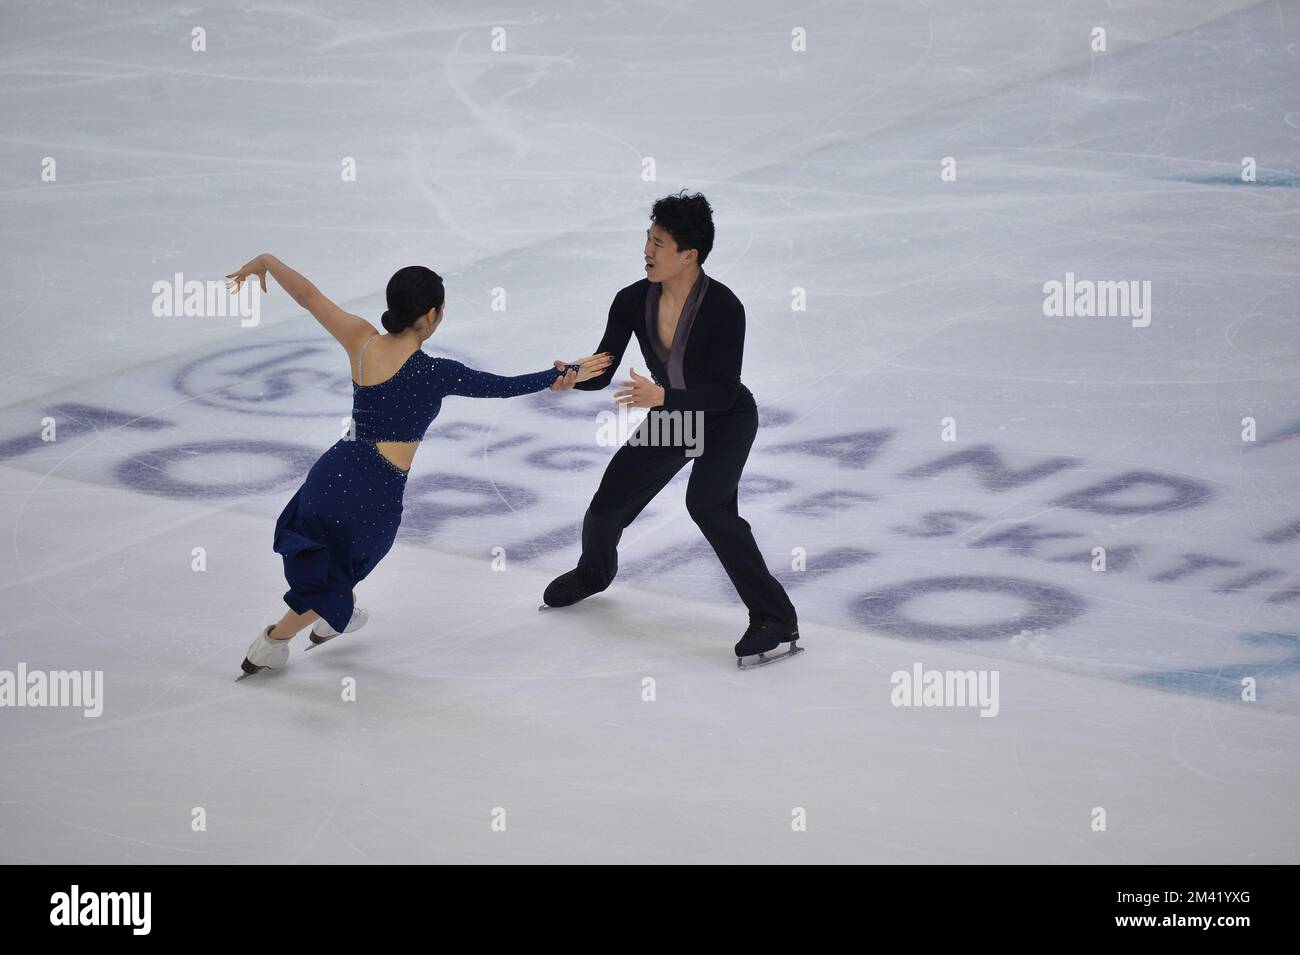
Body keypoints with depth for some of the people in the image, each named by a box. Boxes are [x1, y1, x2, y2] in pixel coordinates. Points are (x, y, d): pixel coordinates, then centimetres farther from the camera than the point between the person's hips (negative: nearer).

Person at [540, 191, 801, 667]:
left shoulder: (723, 307, -30)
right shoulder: (633, 301, -15)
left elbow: (723, 392, -29)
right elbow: (601, 374, -9)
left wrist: (660, 396, -42)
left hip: (727, 419, -6)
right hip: (669, 419, 6)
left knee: (707, 503, -33)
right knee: (606, 511, 5)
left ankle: (775, 619, -28)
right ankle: (594, 573, 44)